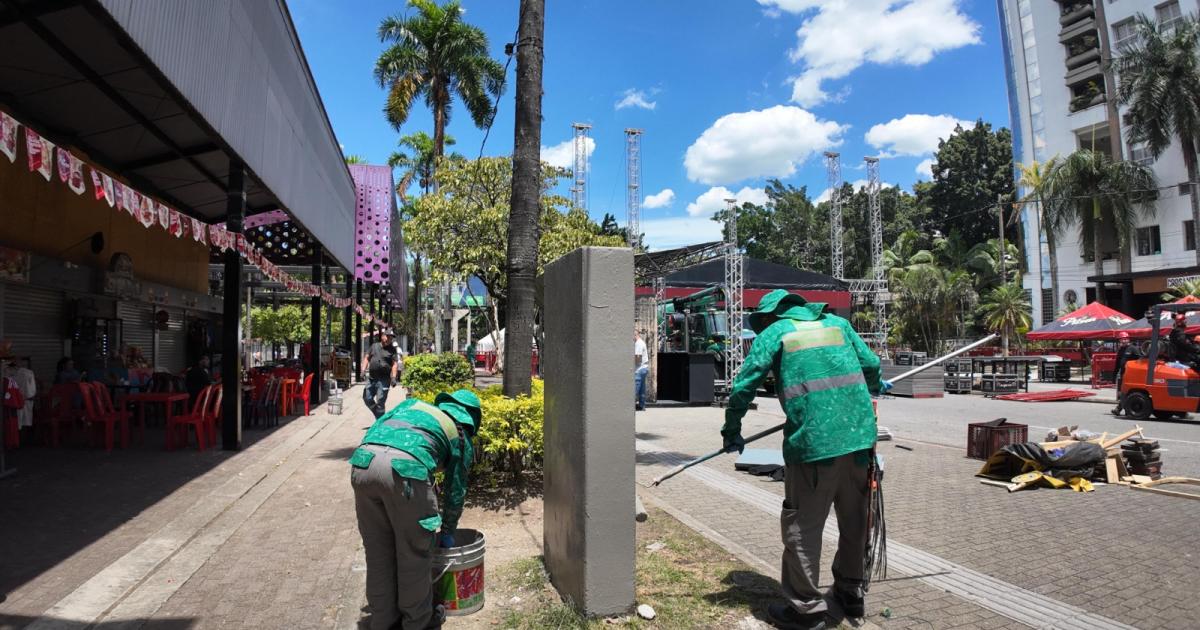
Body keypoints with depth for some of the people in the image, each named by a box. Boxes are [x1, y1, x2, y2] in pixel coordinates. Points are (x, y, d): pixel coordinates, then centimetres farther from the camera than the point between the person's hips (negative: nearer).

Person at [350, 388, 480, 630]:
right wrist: (447, 533, 44)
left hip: (362, 460, 5)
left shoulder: (412, 404, 36)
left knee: (378, 552, 20)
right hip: (405, 468, -4)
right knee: (415, 553, 17)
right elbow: (455, 492, 29)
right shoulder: (461, 434, 25)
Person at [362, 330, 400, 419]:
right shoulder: (374, 346, 13)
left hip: (384, 379, -4)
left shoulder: (392, 349, 3)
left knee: (380, 401, -5)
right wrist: (363, 370, 2)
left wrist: (393, 377, -15)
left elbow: (394, 364, -4)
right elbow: (366, 358, 15)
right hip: (371, 378, 4)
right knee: (367, 398, 8)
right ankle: (378, 414, 28)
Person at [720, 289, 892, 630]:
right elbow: (871, 365, 20)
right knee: (855, 521, 21)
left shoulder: (772, 333, 5)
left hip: (812, 442, -5)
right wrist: (875, 386, 43)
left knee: (802, 527, 7)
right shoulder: (837, 322, 17)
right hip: (859, 436, 6)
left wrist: (731, 432, 12)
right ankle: (851, 592, 37)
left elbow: (743, 387, 0)